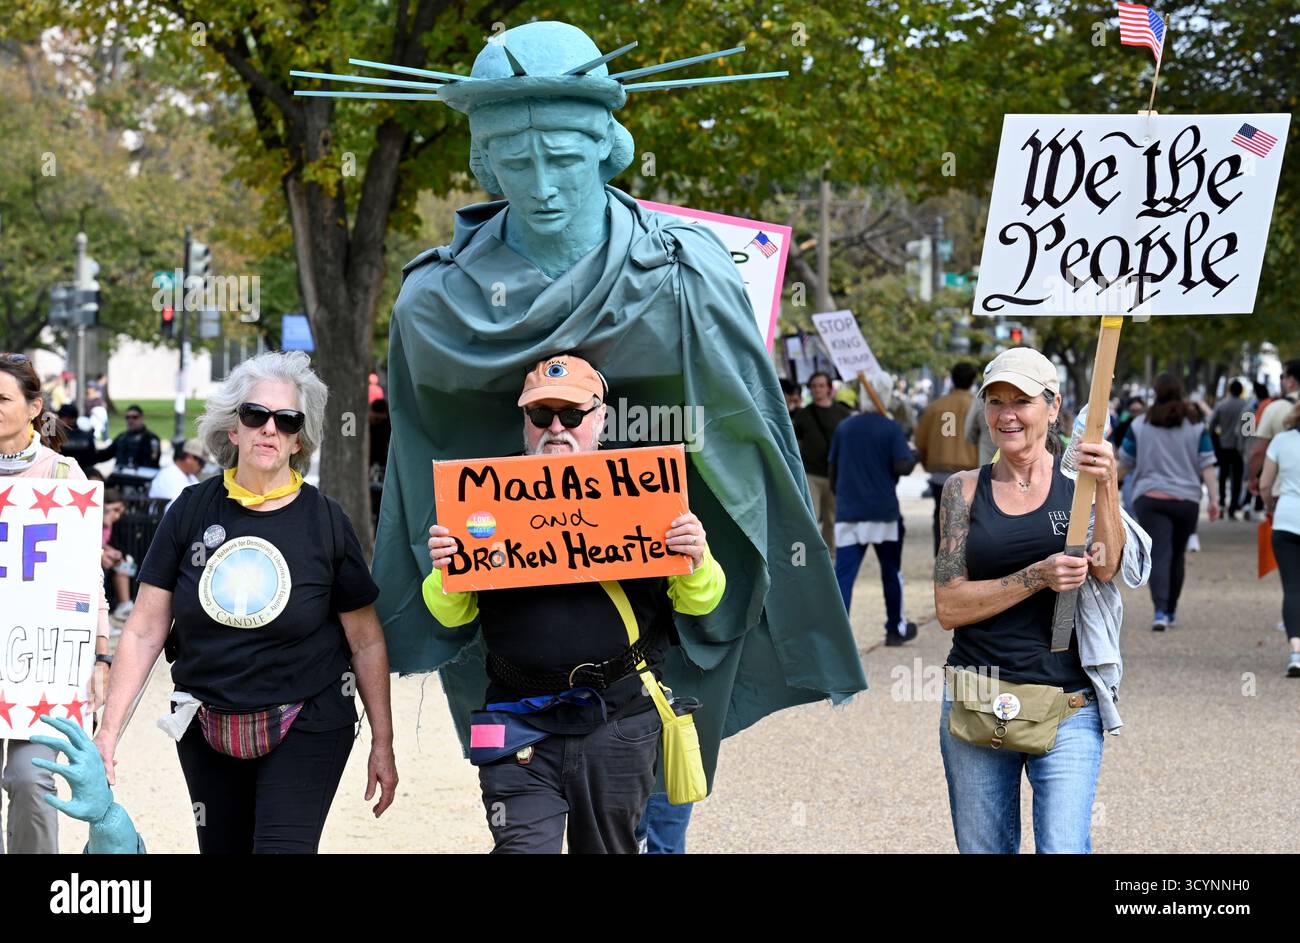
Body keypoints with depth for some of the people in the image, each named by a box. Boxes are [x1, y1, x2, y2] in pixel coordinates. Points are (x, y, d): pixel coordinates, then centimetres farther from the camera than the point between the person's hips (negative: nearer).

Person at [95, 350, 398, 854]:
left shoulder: (325, 520, -5)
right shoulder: (193, 509, -2)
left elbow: (366, 641, 1)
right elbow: (144, 631, -1)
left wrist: (382, 745, 1)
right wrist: (108, 731, -6)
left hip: (305, 729, -2)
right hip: (207, 731, 3)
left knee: (283, 847, -17)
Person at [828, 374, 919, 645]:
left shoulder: (843, 428, 5)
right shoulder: (891, 428, -6)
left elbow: (833, 468, 12)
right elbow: (902, 467, -16)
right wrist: (914, 456, 5)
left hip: (848, 513, 2)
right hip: (883, 512, -2)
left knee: (843, 574, -4)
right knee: (891, 572, 16)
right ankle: (896, 628, 29)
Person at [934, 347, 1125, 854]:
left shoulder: (1079, 477, 4)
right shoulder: (965, 489, 5)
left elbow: (1105, 568, -11)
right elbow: (948, 607, -2)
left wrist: (1106, 486, -25)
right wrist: (1037, 577, -15)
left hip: (1068, 705, -2)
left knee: (1064, 848, -14)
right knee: (982, 849, 10)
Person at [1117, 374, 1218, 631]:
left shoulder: (1140, 425, 2)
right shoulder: (1196, 425, 4)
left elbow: (1125, 464, 8)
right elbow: (1207, 465, -2)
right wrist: (1214, 499, 0)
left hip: (1150, 497, -1)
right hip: (1187, 500, 1)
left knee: (1159, 555, -10)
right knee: (1177, 556, 16)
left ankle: (1160, 611, -27)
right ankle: (1171, 611, 26)